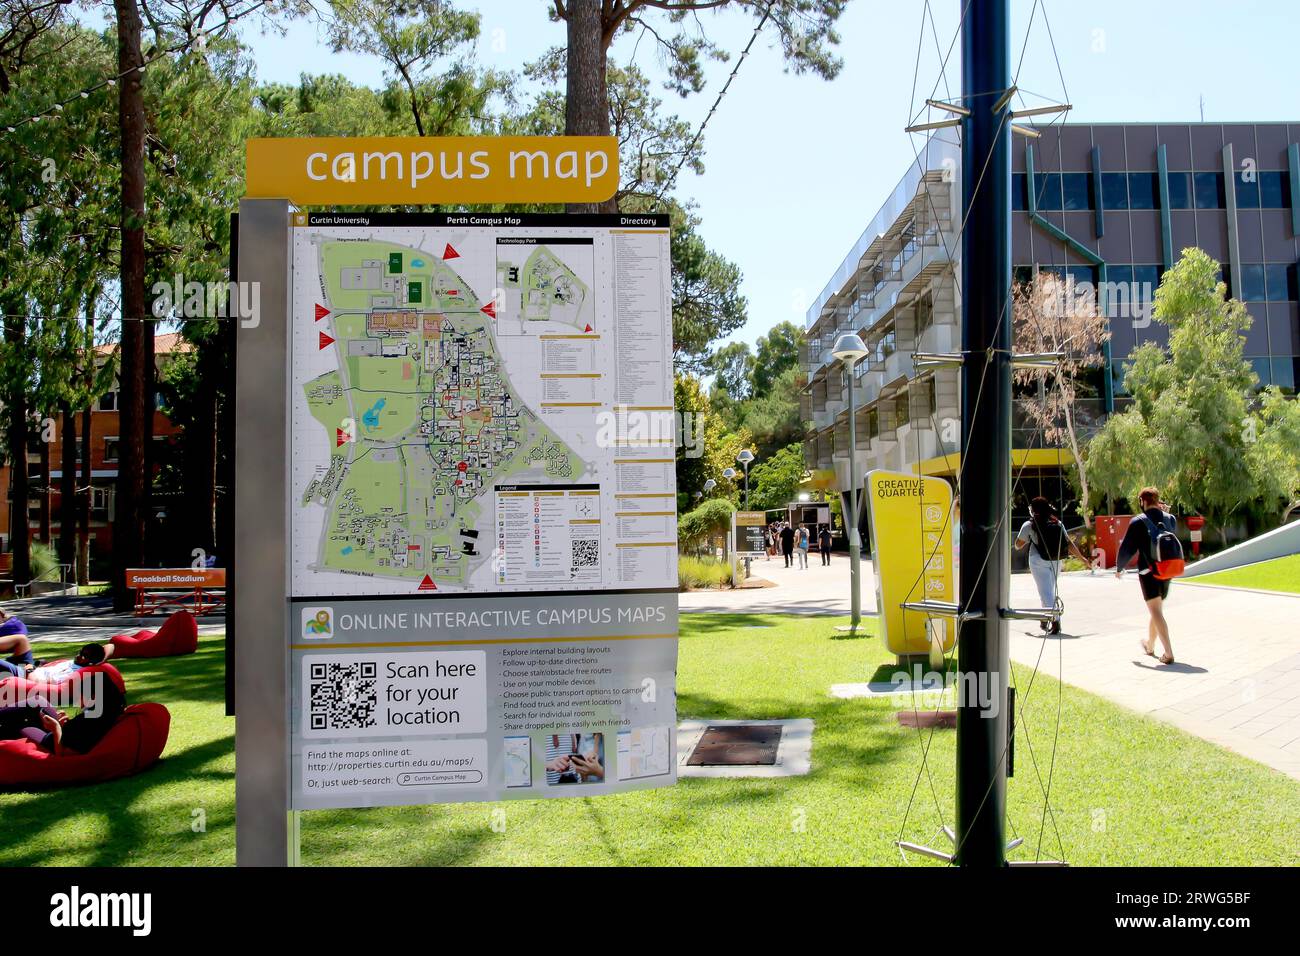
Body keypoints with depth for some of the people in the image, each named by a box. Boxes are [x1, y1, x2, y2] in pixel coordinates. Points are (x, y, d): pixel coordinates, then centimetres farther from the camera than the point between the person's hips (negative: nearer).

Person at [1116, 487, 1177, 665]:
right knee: (1157, 610, 21)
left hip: (1148, 572, -6)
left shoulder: (1138, 522, -9)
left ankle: (1168, 653, -17)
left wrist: (1119, 568, 8)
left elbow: (1127, 548, -7)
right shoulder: (1170, 519, 5)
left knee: (1156, 612, -7)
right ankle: (1149, 645, 38)